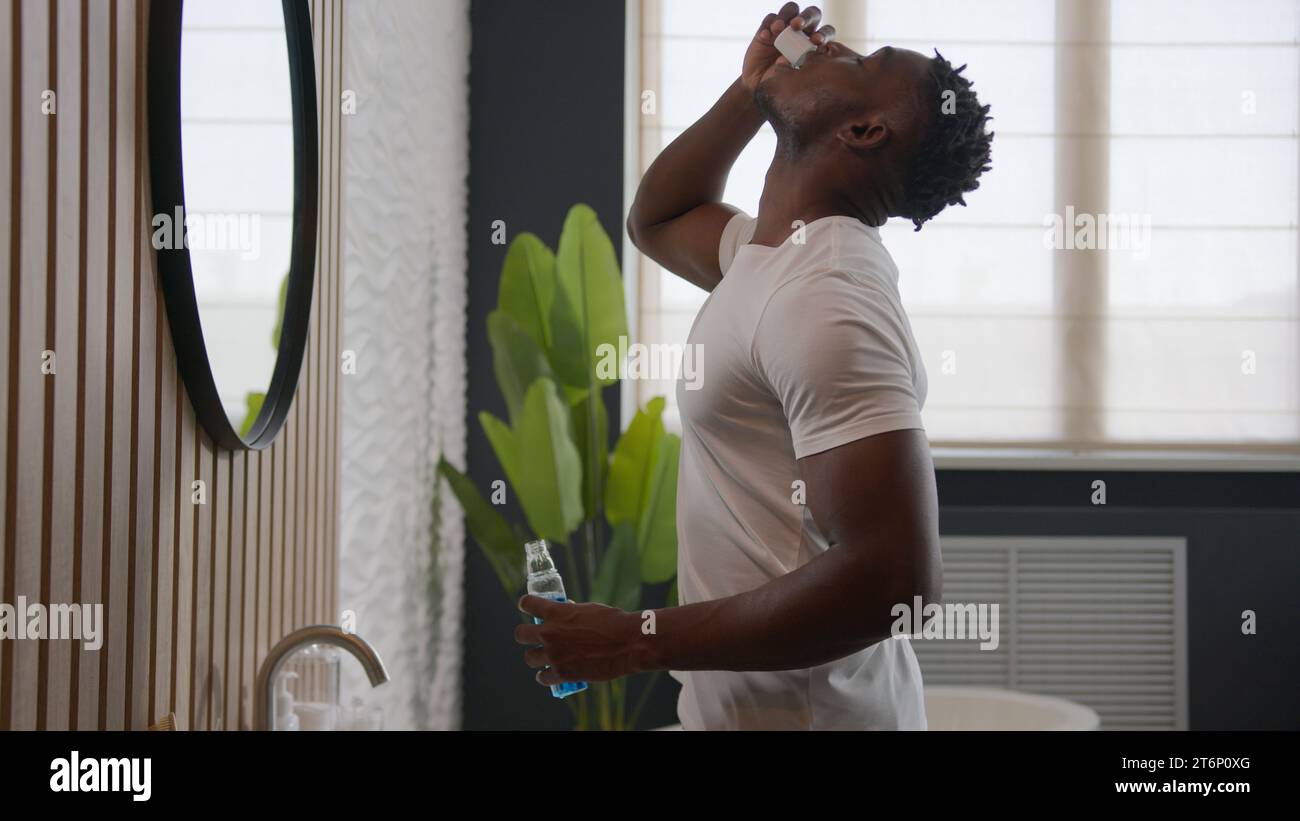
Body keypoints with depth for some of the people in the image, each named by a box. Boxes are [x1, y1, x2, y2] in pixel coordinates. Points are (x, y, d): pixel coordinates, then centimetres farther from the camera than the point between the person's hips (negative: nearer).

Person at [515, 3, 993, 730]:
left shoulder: (827, 300, -23)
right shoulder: (776, 250, 6)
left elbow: (900, 579, -30)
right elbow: (656, 221, 28)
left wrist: (638, 641, -24)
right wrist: (748, 93, 9)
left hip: (802, 710, -9)